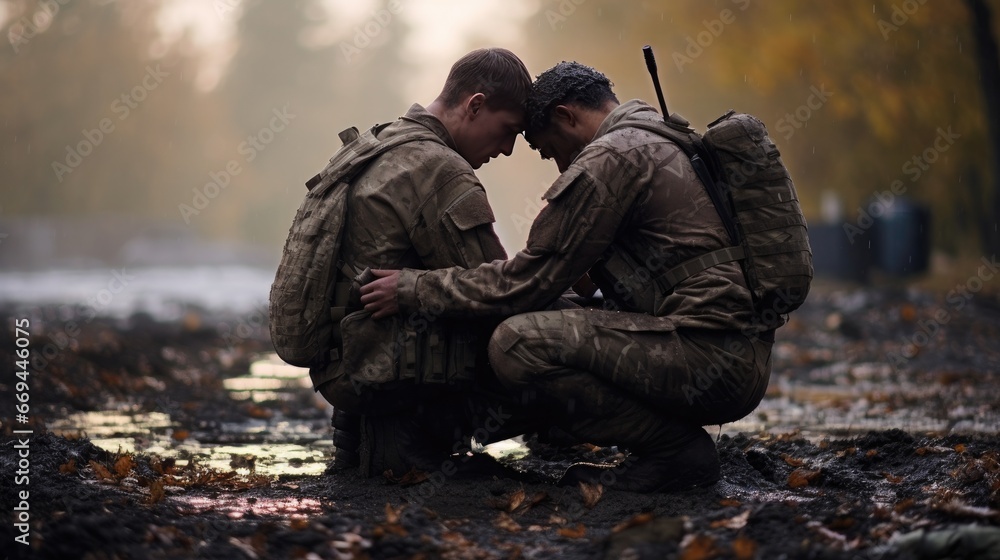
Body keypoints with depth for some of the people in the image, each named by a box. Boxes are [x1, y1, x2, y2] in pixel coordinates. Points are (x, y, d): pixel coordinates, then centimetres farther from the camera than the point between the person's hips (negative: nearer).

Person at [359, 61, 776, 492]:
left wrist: (413, 290, 2)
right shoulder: (665, 142, 23)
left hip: (709, 356, -10)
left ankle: (675, 448, -9)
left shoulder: (610, 158, -7)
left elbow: (527, 282, -7)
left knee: (517, 343, -17)